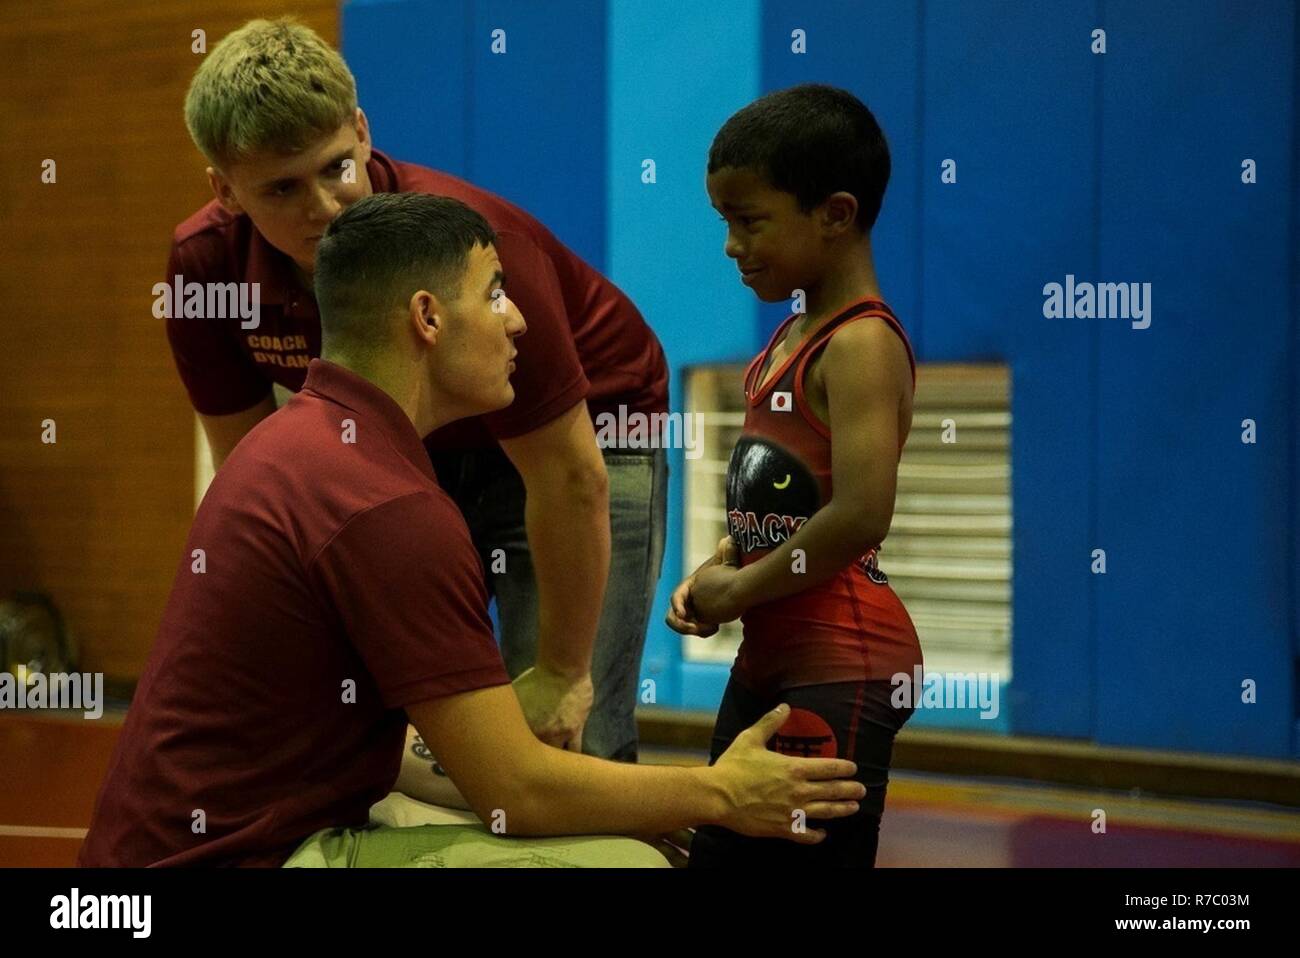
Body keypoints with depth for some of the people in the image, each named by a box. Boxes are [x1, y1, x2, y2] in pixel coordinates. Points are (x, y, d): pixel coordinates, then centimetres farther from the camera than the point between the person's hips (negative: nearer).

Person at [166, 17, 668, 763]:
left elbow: (570, 479, -28)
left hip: (582, 433, -5)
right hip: (413, 450, 5)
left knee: (564, 743, -13)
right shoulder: (207, 266, -19)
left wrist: (561, 674, -20)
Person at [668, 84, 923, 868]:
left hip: (843, 663, -10)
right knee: (722, 852, 15)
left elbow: (861, 515, -26)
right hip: (771, 655, 10)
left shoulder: (861, 345, -15)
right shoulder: (792, 339, 13)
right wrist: (715, 572, 4)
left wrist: (739, 592, -15)